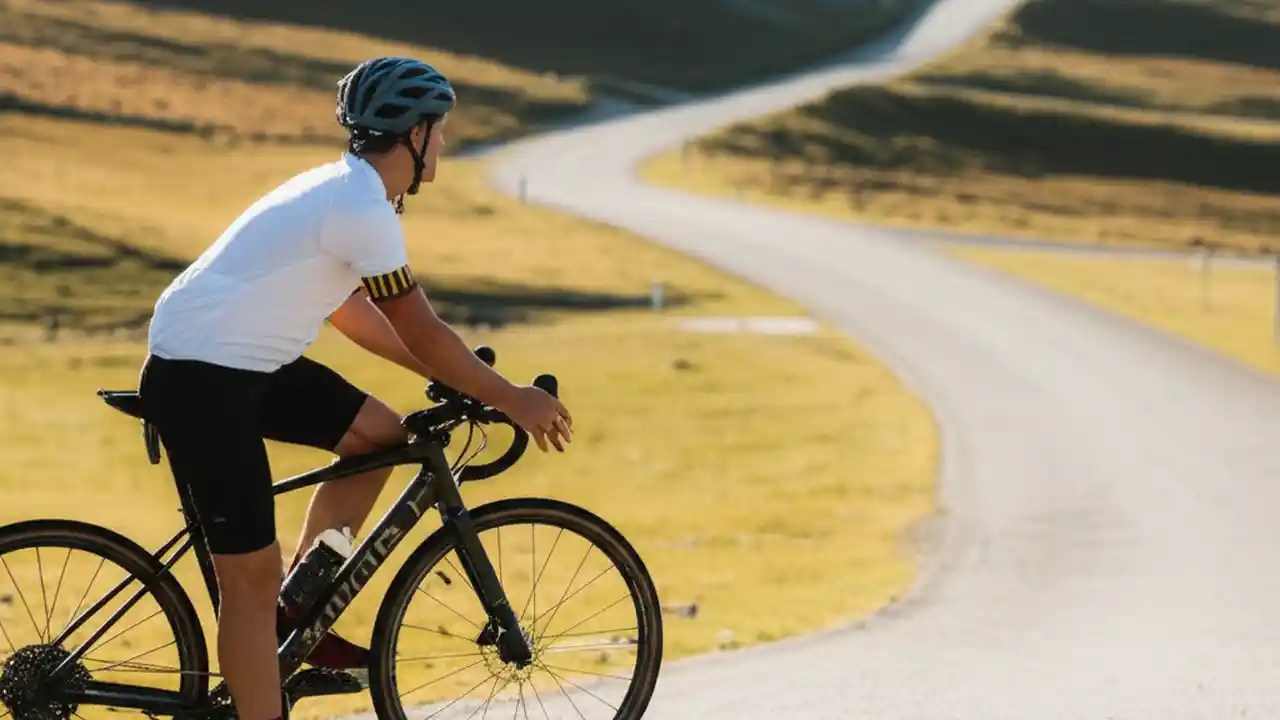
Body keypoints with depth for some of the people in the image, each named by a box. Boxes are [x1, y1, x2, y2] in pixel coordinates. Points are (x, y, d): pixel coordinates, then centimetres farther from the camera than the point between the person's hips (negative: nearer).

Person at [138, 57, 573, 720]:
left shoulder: (341, 190, 12)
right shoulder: (364, 210, -18)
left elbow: (351, 311, 24)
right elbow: (423, 335, -14)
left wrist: (456, 374, 22)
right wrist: (512, 401, -4)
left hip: (245, 364, 10)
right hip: (198, 379, -10)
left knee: (379, 436, 12)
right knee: (254, 571, -7)